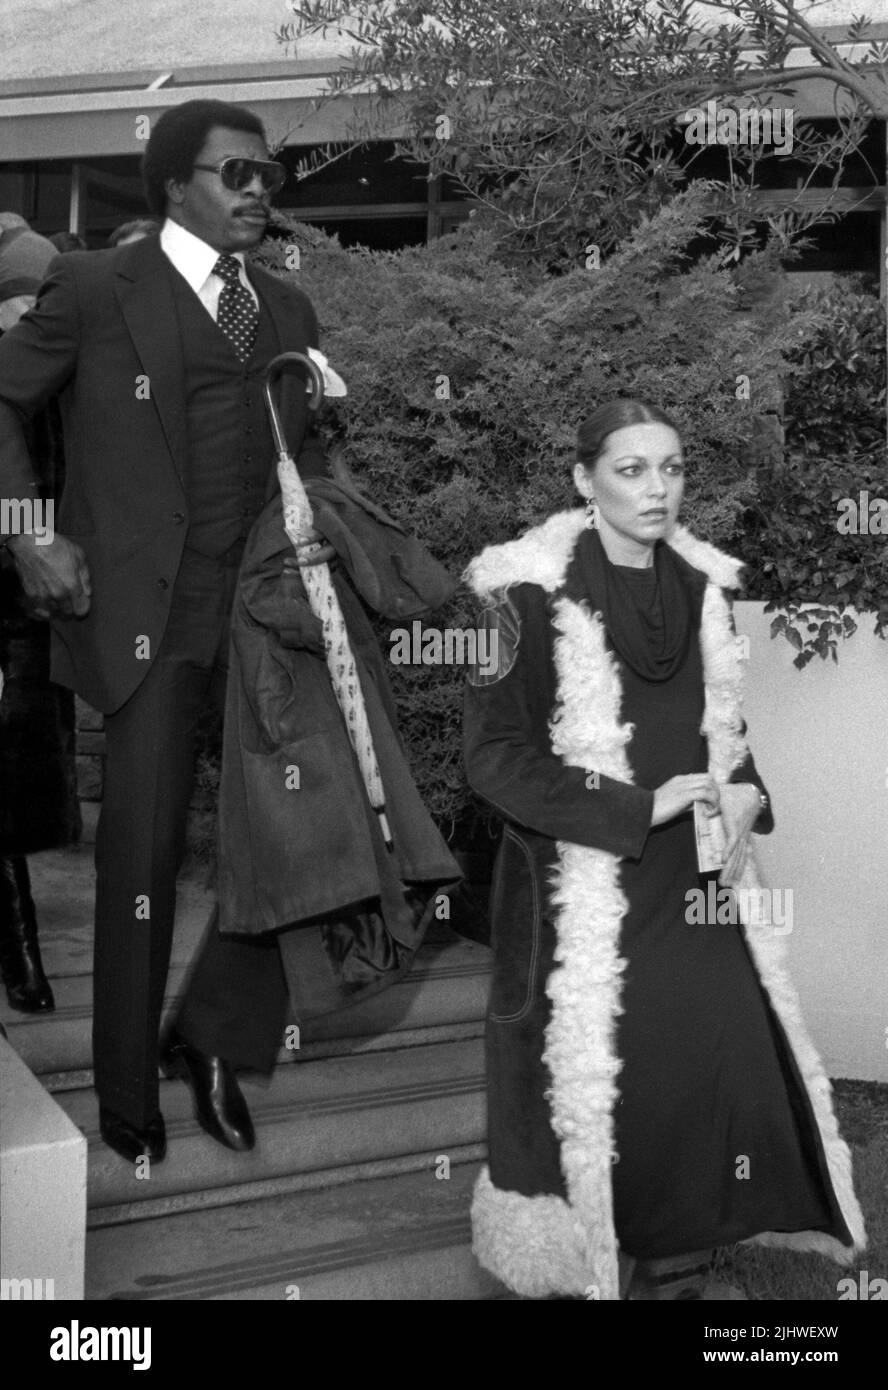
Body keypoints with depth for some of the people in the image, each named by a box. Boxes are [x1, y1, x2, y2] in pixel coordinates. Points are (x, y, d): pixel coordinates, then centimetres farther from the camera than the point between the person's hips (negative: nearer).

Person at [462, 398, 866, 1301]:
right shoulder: (534, 597, -12)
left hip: (693, 876, 5)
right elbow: (495, 757, -13)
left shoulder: (700, 588, 6)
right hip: (584, 887, -5)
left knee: (727, 1060, 6)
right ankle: (587, 1263, 25)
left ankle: (682, 1260, 26)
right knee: (598, 1078, 1)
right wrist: (641, 809, -17)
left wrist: (744, 792, -3)